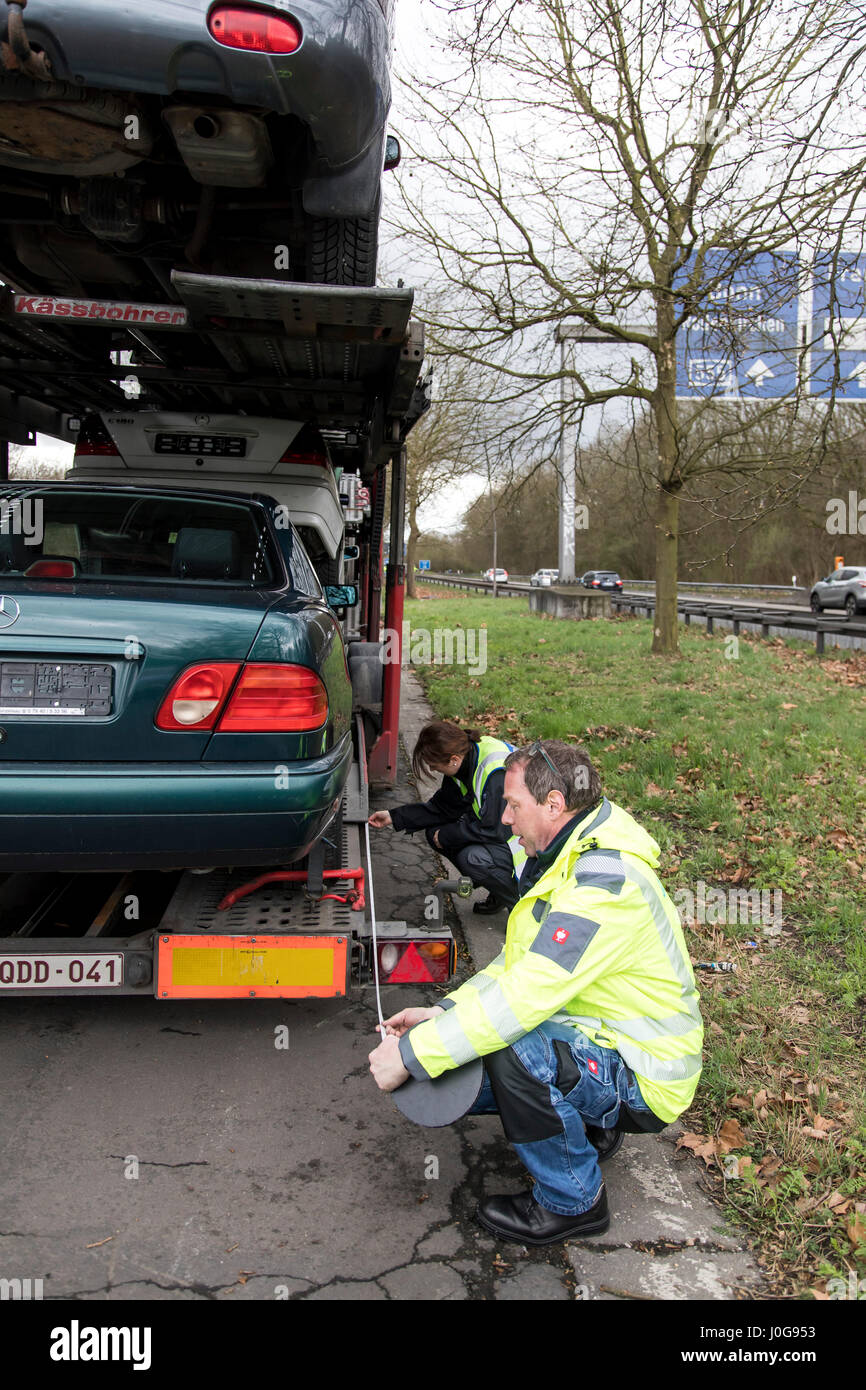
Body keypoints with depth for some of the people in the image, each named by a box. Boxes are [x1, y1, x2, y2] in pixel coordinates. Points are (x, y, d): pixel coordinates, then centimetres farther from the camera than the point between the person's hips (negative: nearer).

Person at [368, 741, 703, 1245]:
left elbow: (525, 997, -34)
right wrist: (441, 1013, -5)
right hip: (599, 1039, 9)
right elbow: (517, 965, 9)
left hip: (645, 1081, -9)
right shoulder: (566, 860, 4)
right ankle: (590, 1126, 19)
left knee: (513, 1049, -33)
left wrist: (413, 1054, -27)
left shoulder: (607, 883, -29)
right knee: (450, 1076, 1)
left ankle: (574, 1201, -7)